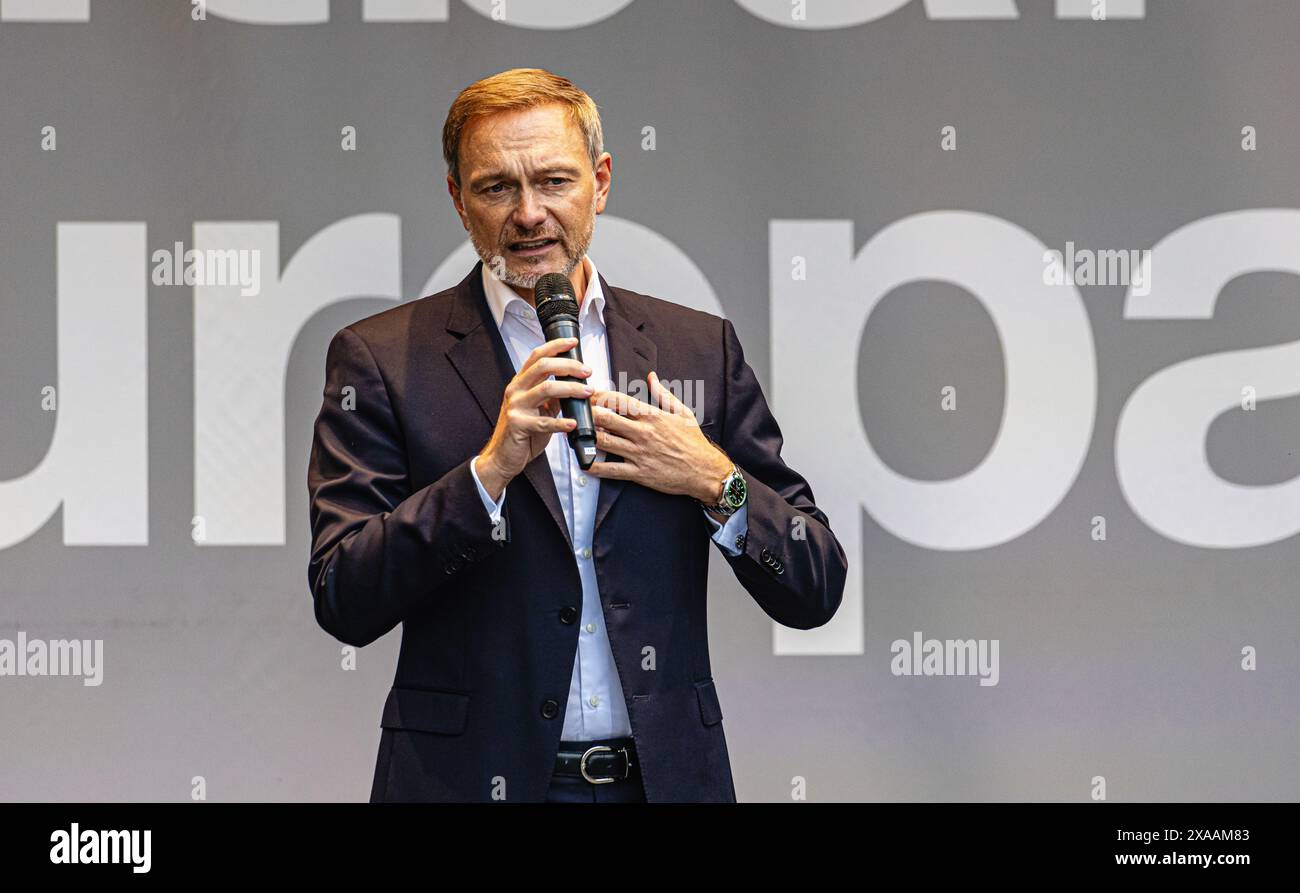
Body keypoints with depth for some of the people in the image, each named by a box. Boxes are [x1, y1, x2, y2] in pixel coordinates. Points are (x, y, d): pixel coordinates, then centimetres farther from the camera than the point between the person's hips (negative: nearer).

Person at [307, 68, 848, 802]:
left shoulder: (702, 349, 6)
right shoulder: (381, 359, -1)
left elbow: (815, 593, 6)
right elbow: (344, 603, -11)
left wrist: (717, 483, -11)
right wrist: (491, 467, -19)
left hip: (664, 774, 2)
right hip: (473, 777, -2)